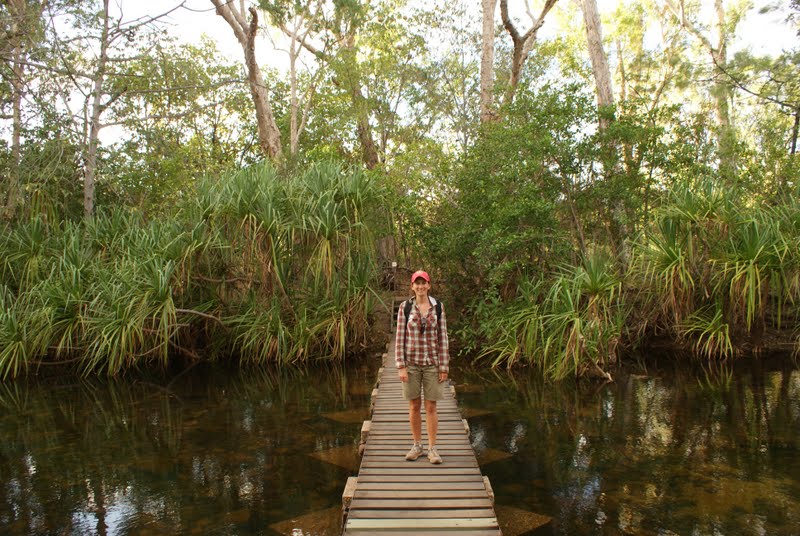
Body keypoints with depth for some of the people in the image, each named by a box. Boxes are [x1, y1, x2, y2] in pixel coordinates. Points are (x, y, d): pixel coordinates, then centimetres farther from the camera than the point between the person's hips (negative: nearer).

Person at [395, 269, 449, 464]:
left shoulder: (438, 307, -1)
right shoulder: (405, 307, -3)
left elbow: (442, 338, 0)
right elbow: (400, 338, -3)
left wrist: (444, 367, -3)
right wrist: (401, 366, -8)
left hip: (432, 363, 0)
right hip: (412, 362, 0)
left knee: (431, 407, 4)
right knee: (414, 406, 9)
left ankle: (432, 449, 15)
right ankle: (417, 446, 24)